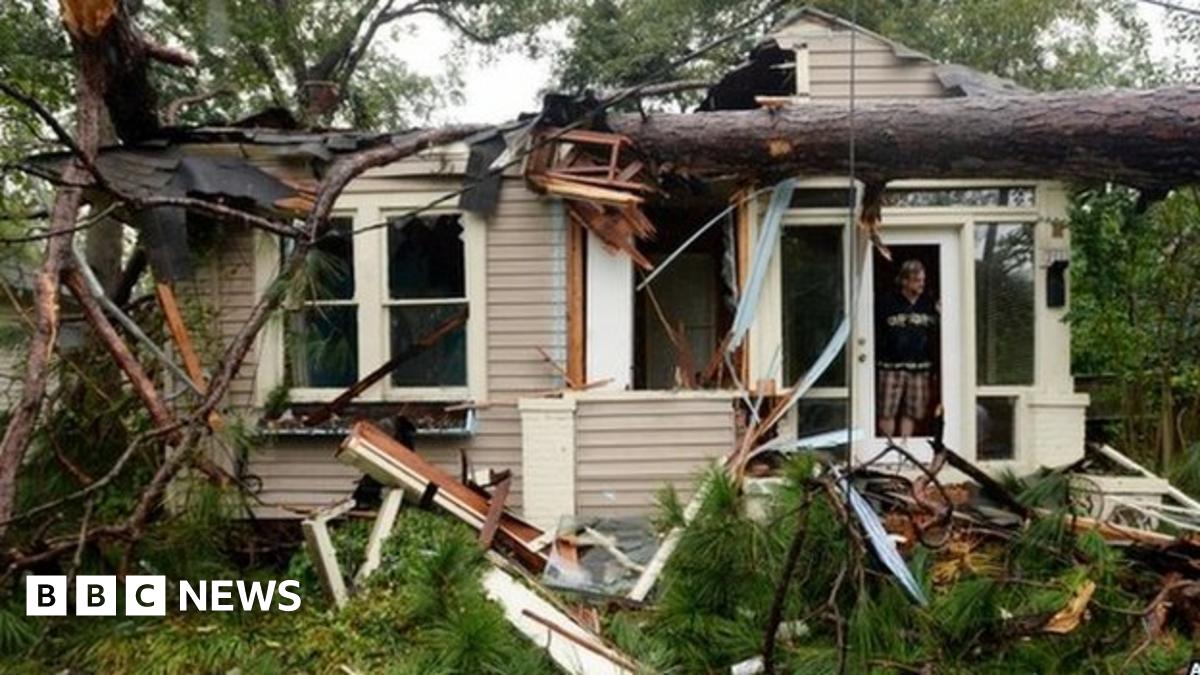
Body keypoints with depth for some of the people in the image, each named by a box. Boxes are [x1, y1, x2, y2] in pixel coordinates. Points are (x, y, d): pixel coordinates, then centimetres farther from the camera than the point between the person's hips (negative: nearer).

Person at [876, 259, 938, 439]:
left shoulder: (929, 303, 7)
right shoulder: (887, 302, -3)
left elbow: (936, 333, 9)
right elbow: (876, 332, -5)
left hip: (921, 367, 3)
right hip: (892, 365, -3)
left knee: (912, 412, 8)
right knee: (887, 412, -3)